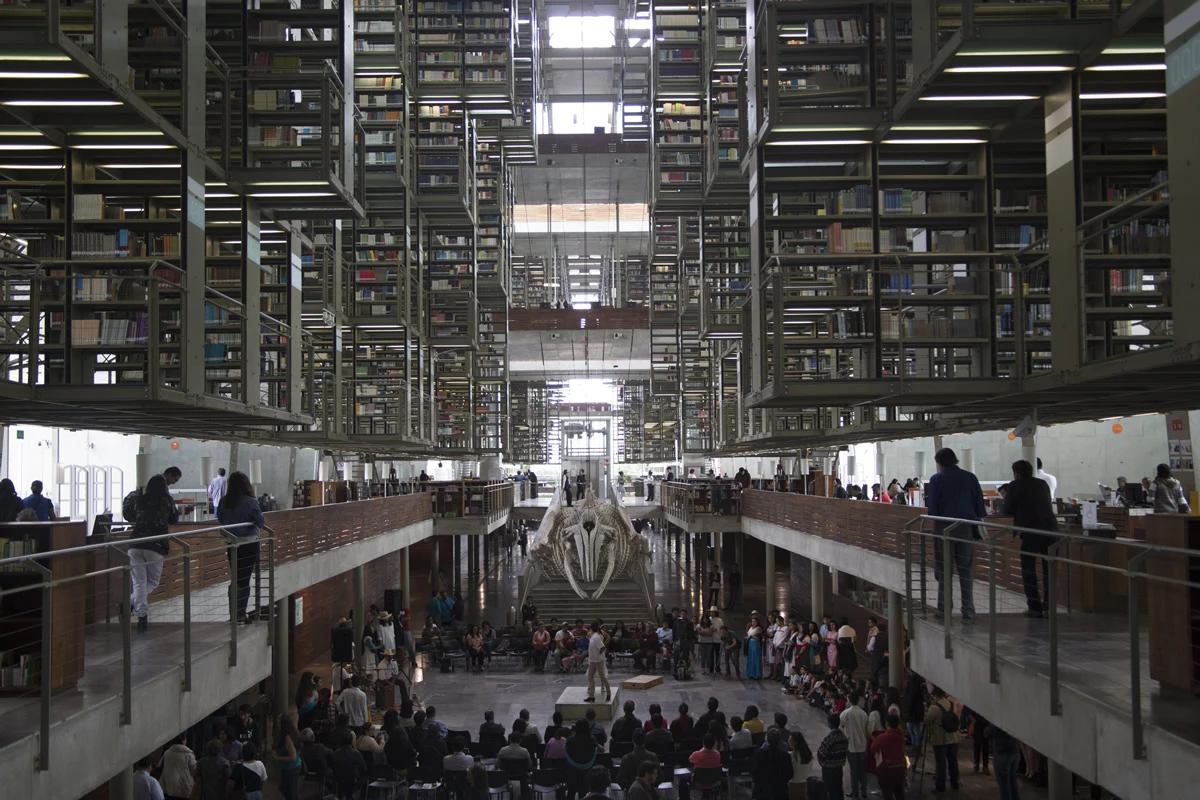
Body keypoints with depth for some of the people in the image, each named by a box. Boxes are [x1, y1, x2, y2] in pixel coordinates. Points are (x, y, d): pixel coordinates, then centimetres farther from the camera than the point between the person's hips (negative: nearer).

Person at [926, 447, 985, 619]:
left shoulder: (937, 480, -4)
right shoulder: (970, 478, 5)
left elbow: (933, 509, -6)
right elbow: (980, 506, 6)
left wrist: (933, 526, 3)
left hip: (945, 528, -3)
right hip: (966, 528, 3)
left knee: (944, 570, 5)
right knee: (966, 570, 9)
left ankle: (944, 608, 4)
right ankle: (968, 609, 6)